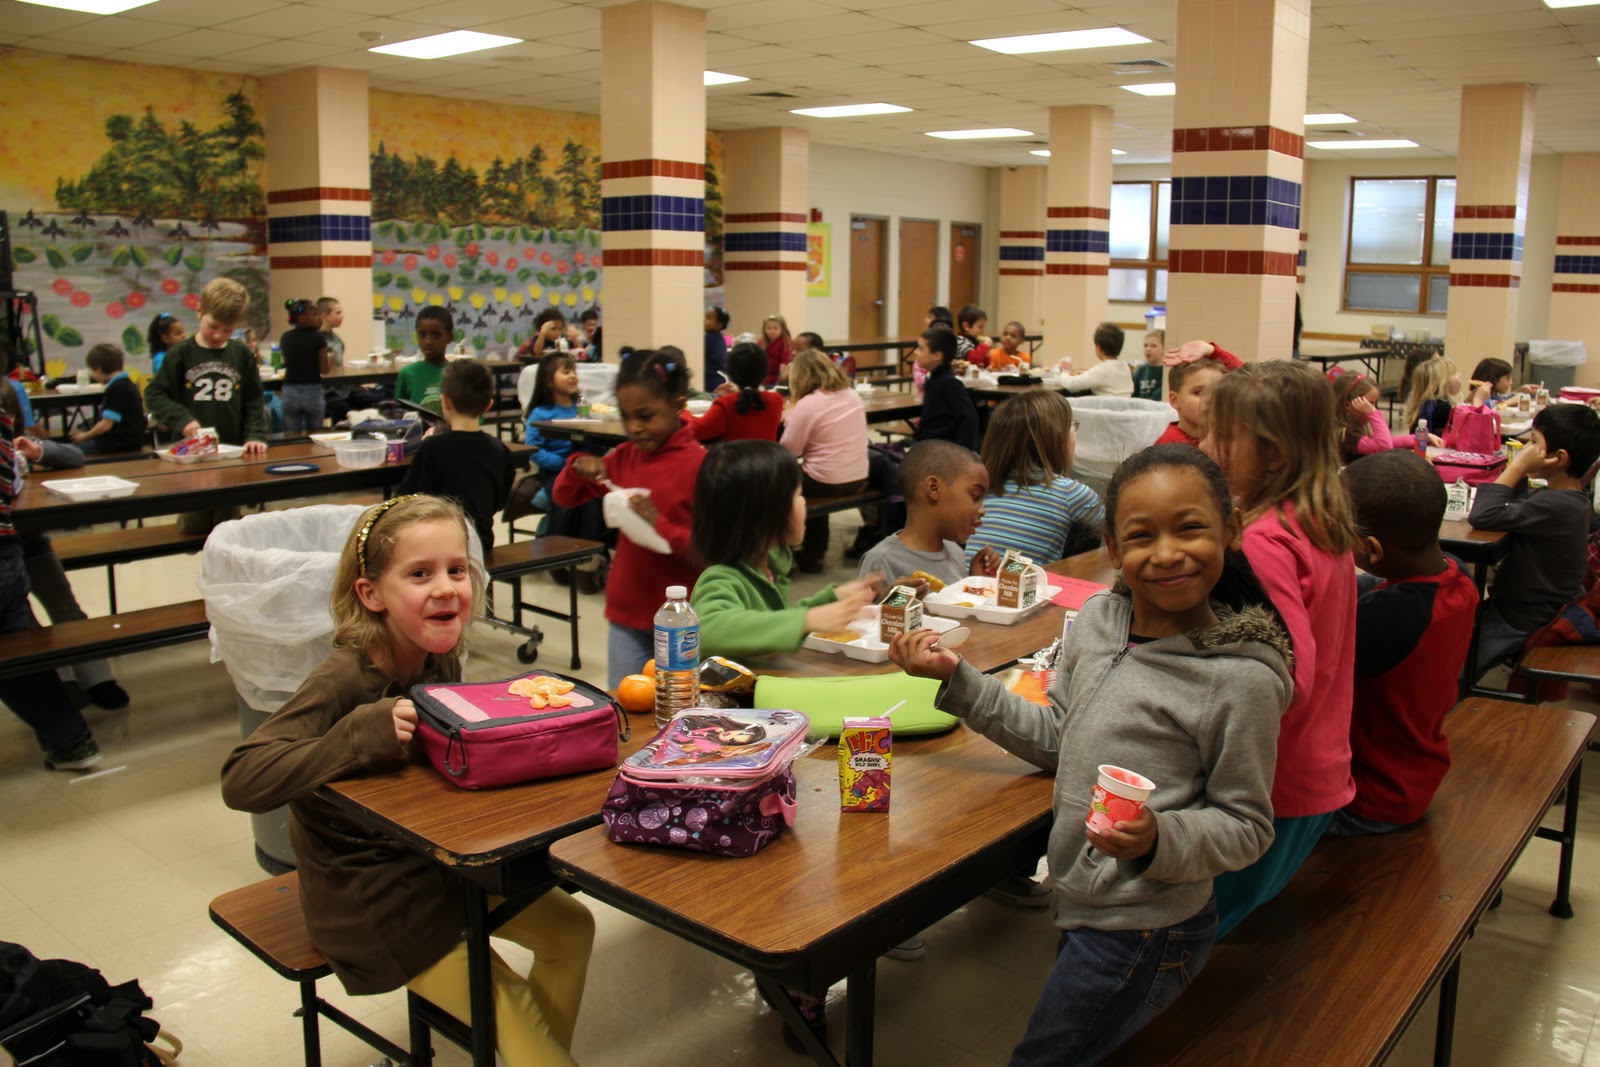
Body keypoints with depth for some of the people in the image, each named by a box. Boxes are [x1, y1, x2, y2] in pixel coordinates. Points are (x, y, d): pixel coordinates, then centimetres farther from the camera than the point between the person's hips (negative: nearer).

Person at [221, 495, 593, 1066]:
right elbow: (239, 781, -35)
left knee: (570, 926, 12)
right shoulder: (343, 681, -28)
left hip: (441, 860, 8)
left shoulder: (440, 658, -6)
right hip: (367, 897, -7)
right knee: (507, 1004, -10)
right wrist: (364, 731, -41)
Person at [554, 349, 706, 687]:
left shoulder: (700, 463, -13)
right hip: (626, 612, 5)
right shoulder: (624, 457, 5)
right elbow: (563, 497, 16)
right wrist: (578, 467, -4)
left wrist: (660, 525, -25)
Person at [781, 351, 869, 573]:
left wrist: (788, 422, 5)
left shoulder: (807, 404, -16)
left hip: (826, 484, -7)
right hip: (858, 480, 7)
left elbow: (789, 451, -12)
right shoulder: (852, 395, 5)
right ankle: (814, 551, 34)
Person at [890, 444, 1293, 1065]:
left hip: (1142, 934, -6)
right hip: (1081, 902, 6)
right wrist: (957, 678, 1)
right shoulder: (1096, 622, -4)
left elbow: (1246, 827, -11)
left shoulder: (1241, 679, -21)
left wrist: (1160, 838, -29)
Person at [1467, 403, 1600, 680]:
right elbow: (1514, 507, 17)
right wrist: (1518, 471, -2)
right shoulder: (1570, 499, 3)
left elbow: (1483, 516, -35)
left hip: (1522, 623, -10)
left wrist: (1517, 467, -25)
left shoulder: (1556, 506, -31)